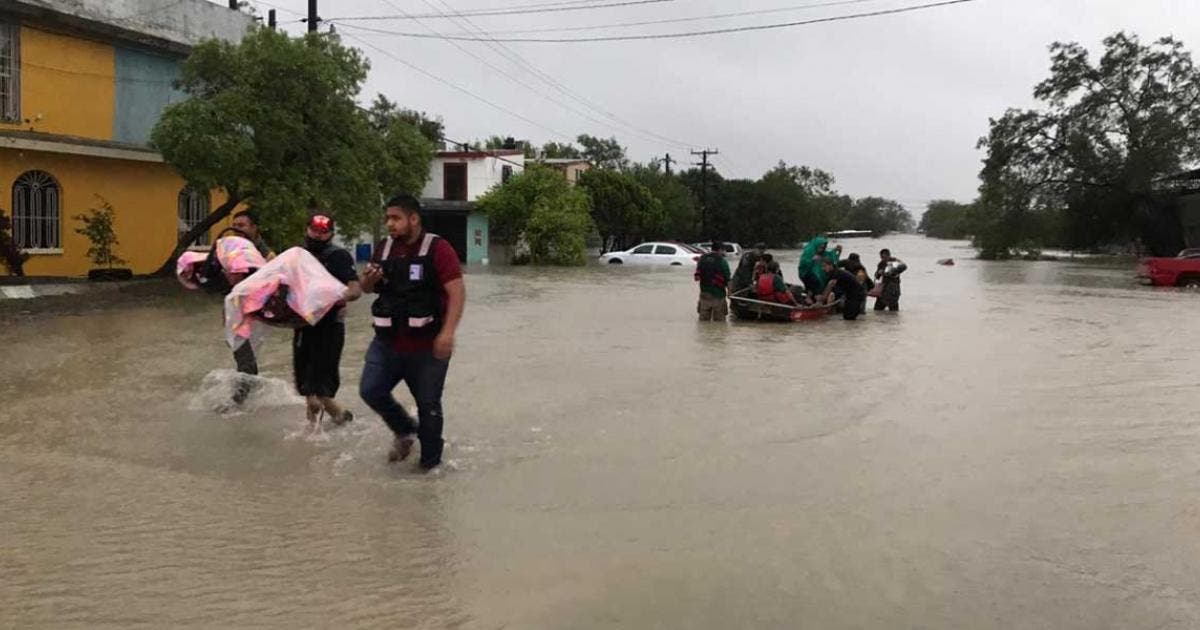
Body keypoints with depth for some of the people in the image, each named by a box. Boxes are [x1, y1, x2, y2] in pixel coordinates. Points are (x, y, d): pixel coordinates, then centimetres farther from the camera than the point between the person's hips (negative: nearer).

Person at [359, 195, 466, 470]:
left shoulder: (437, 248, -11)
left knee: (428, 405, 5)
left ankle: (430, 463, 23)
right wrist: (368, 279, -7)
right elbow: (368, 288, 18)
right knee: (370, 391, 2)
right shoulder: (383, 248, 6)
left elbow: (457, 292, -17)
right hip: (387, 342, 5)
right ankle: (404, 430, 28)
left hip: (428, 346, -5)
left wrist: (448, 332, -28)